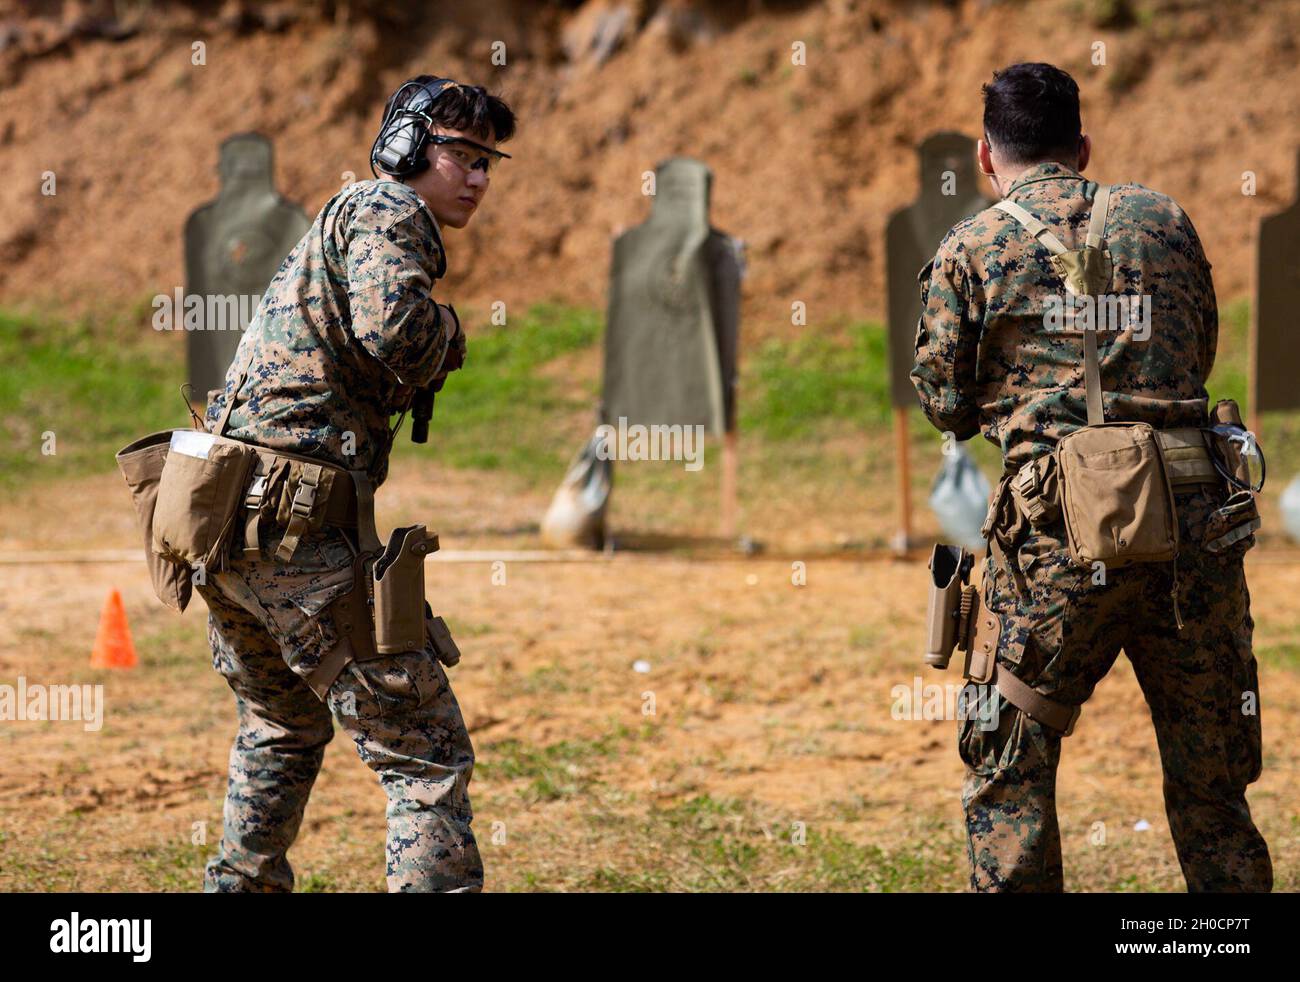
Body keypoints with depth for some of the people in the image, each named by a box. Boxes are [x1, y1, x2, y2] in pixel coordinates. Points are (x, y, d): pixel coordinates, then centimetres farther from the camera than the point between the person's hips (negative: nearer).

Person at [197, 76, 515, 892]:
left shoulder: (341, 217, 26)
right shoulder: (387, 211, -4)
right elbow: (392, 328, -22)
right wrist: (450, 335, -3)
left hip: (223, 517, 10)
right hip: (296, 527, -10)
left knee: (282, 730, 31)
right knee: (428, 754, -8)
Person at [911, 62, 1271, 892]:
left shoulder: (971, 249, 5)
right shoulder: (1163, 219, 13)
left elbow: (946, 402, 6)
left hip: (1063, 529, -3)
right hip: (1194, 516, 3)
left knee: (1009, 769, 11)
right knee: (1209, 778, 12)